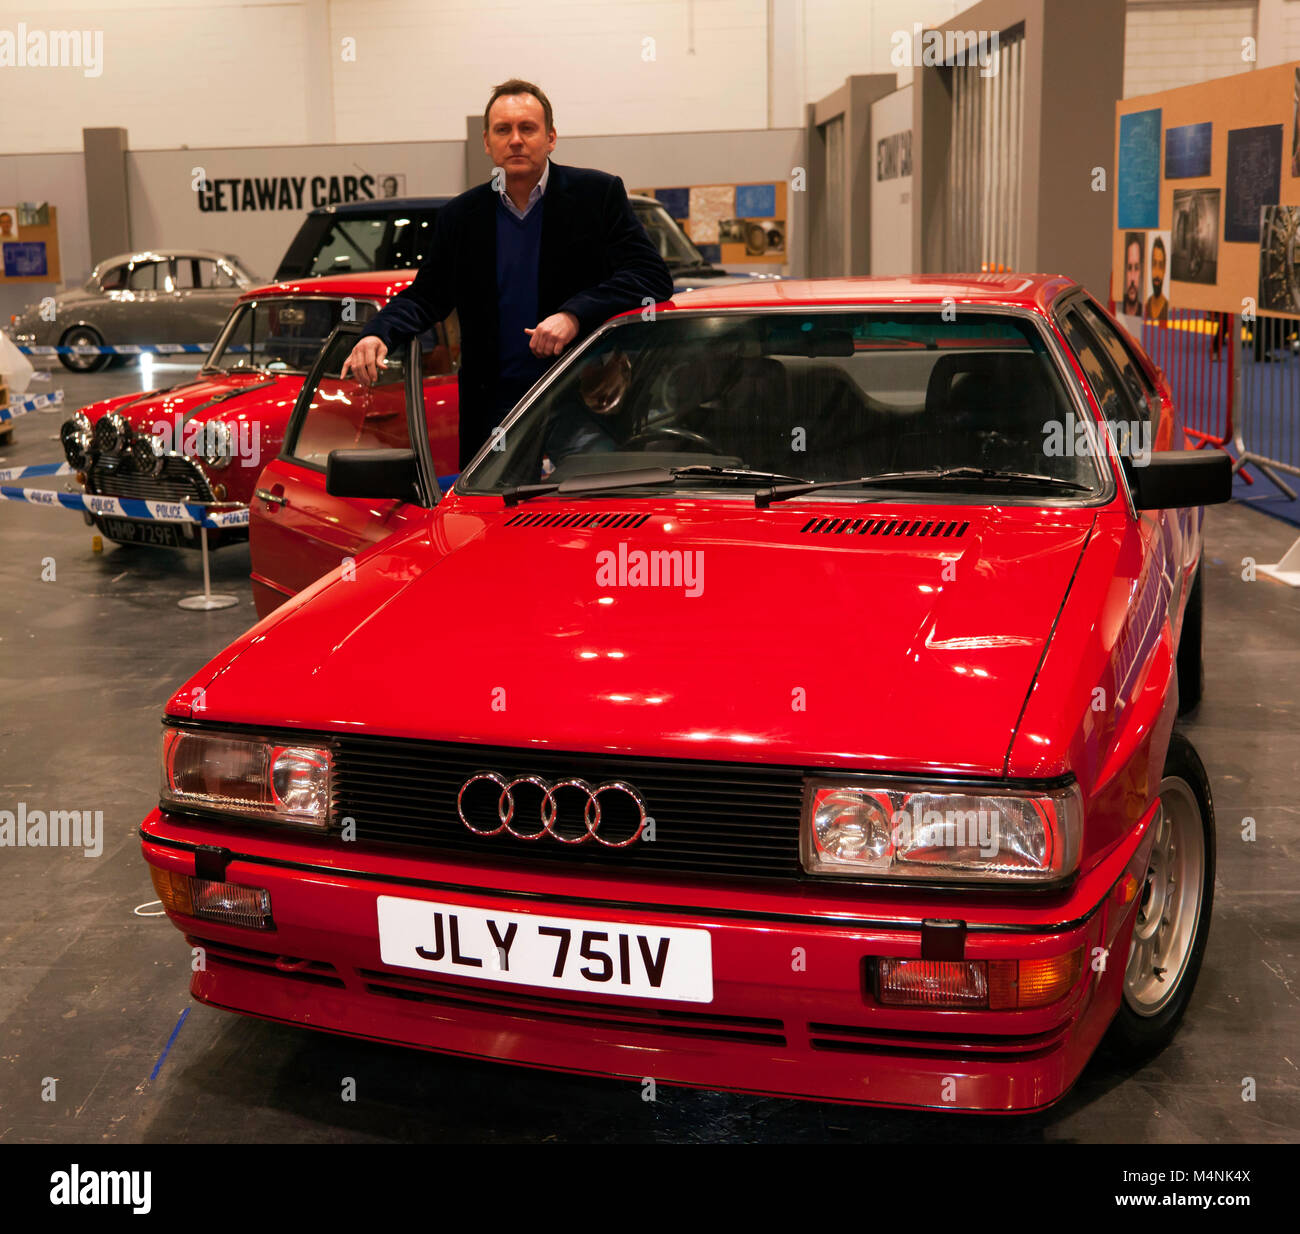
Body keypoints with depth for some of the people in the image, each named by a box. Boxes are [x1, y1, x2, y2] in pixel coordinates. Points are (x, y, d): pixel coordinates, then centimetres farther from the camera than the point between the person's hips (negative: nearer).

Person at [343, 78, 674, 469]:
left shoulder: (598, 194, 0)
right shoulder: (460, 216, 9)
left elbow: (653, 276, -7)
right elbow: (425, 296, 16)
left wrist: (576, 314, -21)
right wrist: (377, 333, -6)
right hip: (494, 406, 2)